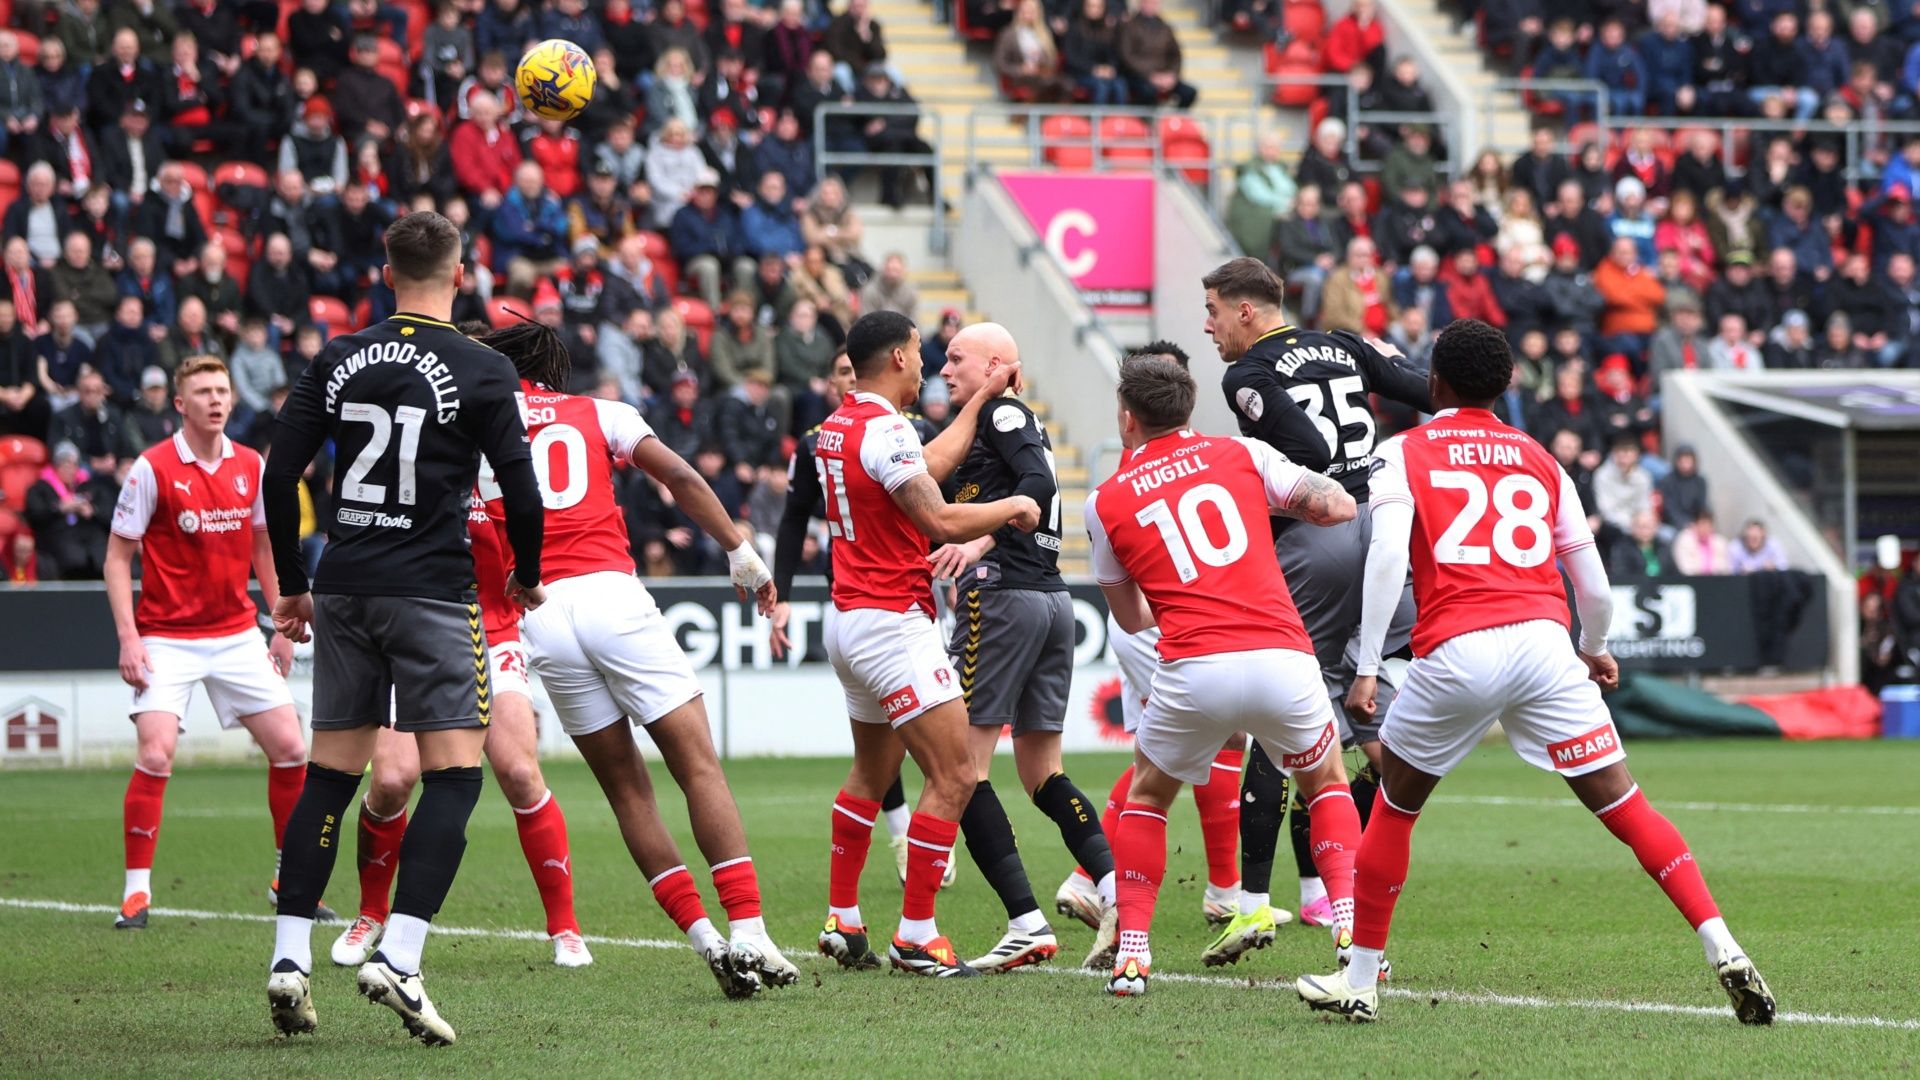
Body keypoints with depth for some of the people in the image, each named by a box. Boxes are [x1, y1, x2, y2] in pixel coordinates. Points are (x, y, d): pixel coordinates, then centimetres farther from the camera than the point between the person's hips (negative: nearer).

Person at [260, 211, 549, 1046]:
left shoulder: (338, 361, 7)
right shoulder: (483, 372, -4)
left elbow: (279, 476, 6)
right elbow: (521, 493, -5)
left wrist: (291, 586, 17)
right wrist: (527, 577, 14)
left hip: (343, 590, 5)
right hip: (432, 591, -5)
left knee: (329, 774, 10)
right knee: (454, 773, -2)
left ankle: (289, 958, 5)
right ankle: (397, 959, -15)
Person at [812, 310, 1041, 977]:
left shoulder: (836, 427, 11)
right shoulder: (883, 429, -18)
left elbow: (930, 466, 23)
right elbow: (941, 521, -24)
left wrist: (982, 398, 30)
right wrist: (1012, 507, -8)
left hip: (849, 619, 10)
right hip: (892, 623, -10)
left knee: (872, 773, 22)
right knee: (953, 777, -8)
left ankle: (842, 922, 26)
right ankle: (916, 937, -9)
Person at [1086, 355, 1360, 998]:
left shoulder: (1106, 502, 13)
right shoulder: (1240, 454, 13)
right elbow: (1339, 505, 9)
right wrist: (1278, 501, 30)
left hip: (1192, 672, -1)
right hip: (1281, 658, 1)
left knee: (1147, 796, 25)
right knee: (1327, 780, 27)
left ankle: (1131, 953, 13)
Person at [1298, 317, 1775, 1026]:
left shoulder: (1402, 454, 11)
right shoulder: (1540, 462, 21)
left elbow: (1388, 554, -7)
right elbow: (1595, 587, 20)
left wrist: (1367, 667, -7)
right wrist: (1594, 650, 40)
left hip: (1456, 650, -2)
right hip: (1544, 640, 2)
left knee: (1394, 807, 18)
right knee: (1625, 808, 3)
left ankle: (1358, 980, 23)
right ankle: (1722, 948, -11)